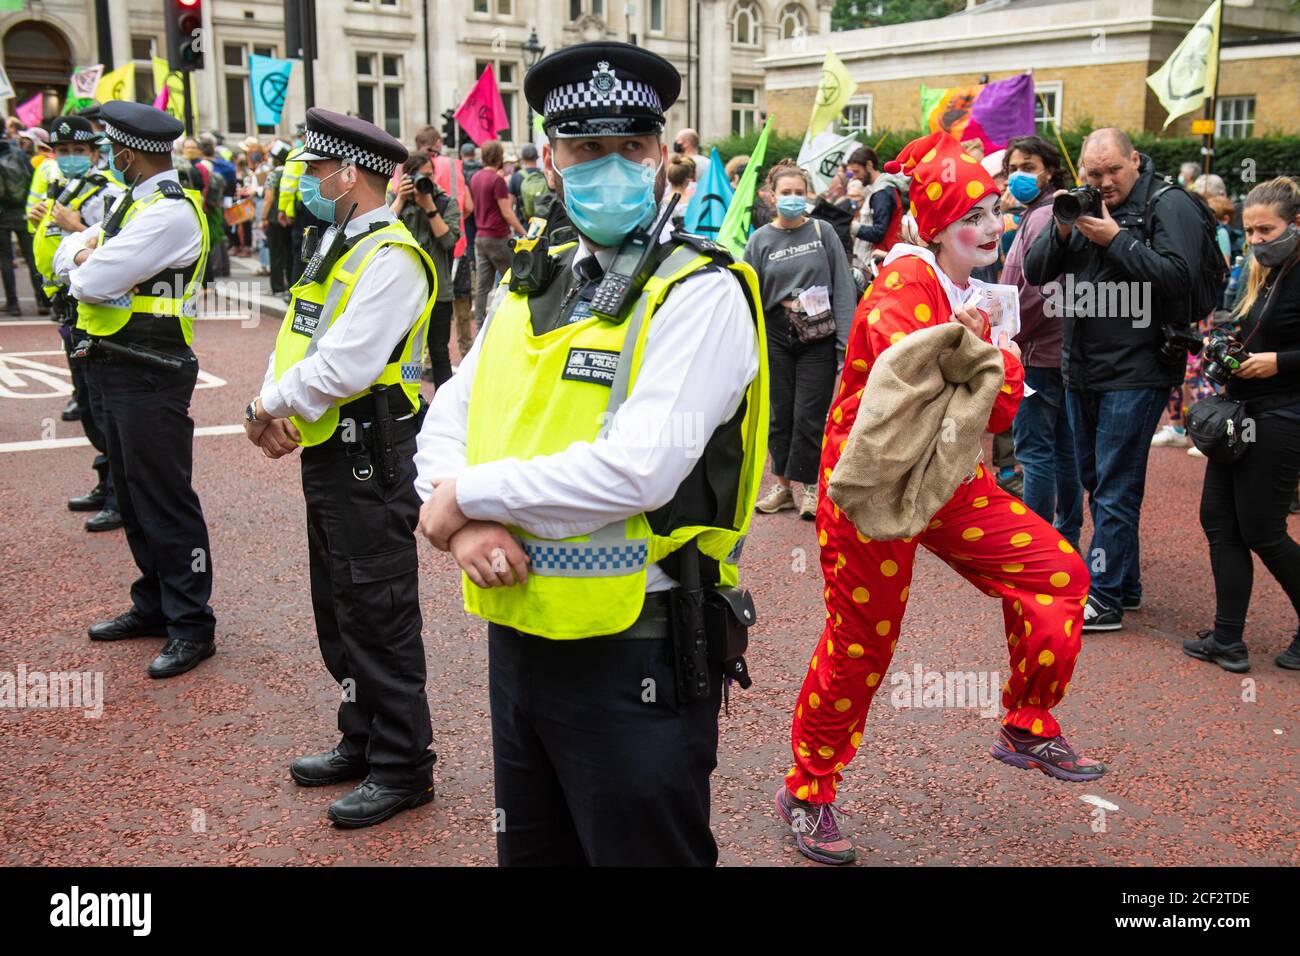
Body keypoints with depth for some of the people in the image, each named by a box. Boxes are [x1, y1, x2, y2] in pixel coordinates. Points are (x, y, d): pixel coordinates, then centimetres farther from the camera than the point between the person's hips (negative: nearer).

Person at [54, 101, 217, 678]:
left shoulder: (170, 213, -18)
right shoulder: (132, 203, 15)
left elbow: (93, 283, -23)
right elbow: (66, 256, 15)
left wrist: (84, 268, 0)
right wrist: (86, 251, -7)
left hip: (150, 376, -10)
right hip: (117, 371, 10)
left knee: (165, 503, -4)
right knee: (133, 496, 17)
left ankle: (192, 626, 5)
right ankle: (154, 606, 30)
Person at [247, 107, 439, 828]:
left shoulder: (391, 257, -18)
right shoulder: (340, 249, 14)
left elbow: (344, 367, -26)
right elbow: (297, 338, 15)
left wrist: (270, 406, -11)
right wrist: (274, 407, -3)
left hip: (369, 463, -10)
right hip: (331, 455, 10)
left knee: (378, 619, 0)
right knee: (339, 612, 19)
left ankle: (402, 769, 14)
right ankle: (362, 740, 35)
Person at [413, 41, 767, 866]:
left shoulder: (699, 292, -14)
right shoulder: (531, 286, 9)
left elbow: (636, 470, -25)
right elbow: (449, 419, 7)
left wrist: (468, 492, -15)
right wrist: (466, 521, -14)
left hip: (634, 652, -7)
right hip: (518, 633, 7)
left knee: (639, 849, 10)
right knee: (533, 849, 23)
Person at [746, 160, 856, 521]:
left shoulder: (823, 232, 0)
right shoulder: (760, 240, 2)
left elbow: (843, 287, -3)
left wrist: (846, 339, -10)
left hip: (819, 336, -1)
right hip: (777, 335, 1)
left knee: (809, 415, -2)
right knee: (781, 413, 8)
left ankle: (805, 486, 11)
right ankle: (784, 484, 20)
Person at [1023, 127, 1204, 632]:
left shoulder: (1169, 205, -6)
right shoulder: (1083, 207, 12)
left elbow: (1177, 276, -19)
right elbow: (1034, 272, 8)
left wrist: (1116, 239, -18)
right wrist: (1060, 230, -9)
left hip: (1135, 374, -7)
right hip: (1082, 372, 8)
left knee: (1115, 490, -5)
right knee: (1097, 481, 15)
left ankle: (1103, 599, 0)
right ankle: (1125, 584, 27)